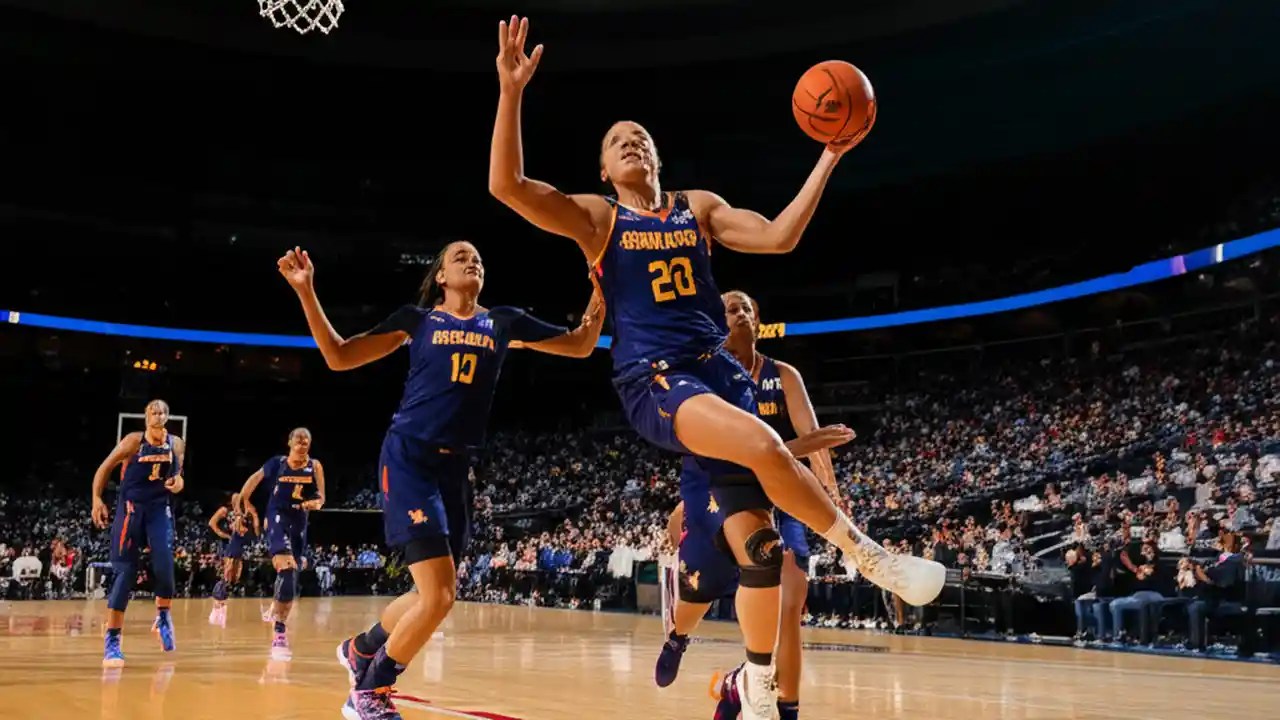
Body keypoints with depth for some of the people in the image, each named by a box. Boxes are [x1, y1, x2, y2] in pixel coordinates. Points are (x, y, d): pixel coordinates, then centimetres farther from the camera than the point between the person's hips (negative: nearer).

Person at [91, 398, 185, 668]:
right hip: (131, 507, -3)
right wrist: (97, 499, -13)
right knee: (124, 572, -7)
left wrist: (178, 483, -8)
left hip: (160, 508, 3)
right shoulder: (134, 441, -7)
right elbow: (105, 468, -3)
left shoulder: (176, 444, 3)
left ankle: (163, 616, 15)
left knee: (164, 565, -13)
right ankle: (112, 640, -2)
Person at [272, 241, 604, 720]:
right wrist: (306, 291, -6)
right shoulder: (416, 318, 4)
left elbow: (581, 345, 14)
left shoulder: (503, 322, 11)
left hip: (455, 467, 5)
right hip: (408, 458, -5)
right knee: (438, 596, -15)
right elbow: (339, 358, 3)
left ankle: (361, 648, 39)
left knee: (436, 595, 12)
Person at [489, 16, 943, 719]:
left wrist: (829, 157, 3)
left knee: (755, 541, -2)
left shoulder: (699, 206, 17)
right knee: (761, 443, -35)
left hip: (718, 370, 4)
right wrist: (511, 91, -17)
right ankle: (869, 556, -18)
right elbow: (507, 185, -8)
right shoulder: (594, 216, 6)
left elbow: (778, 237, 6)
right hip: (652, 378, -4)